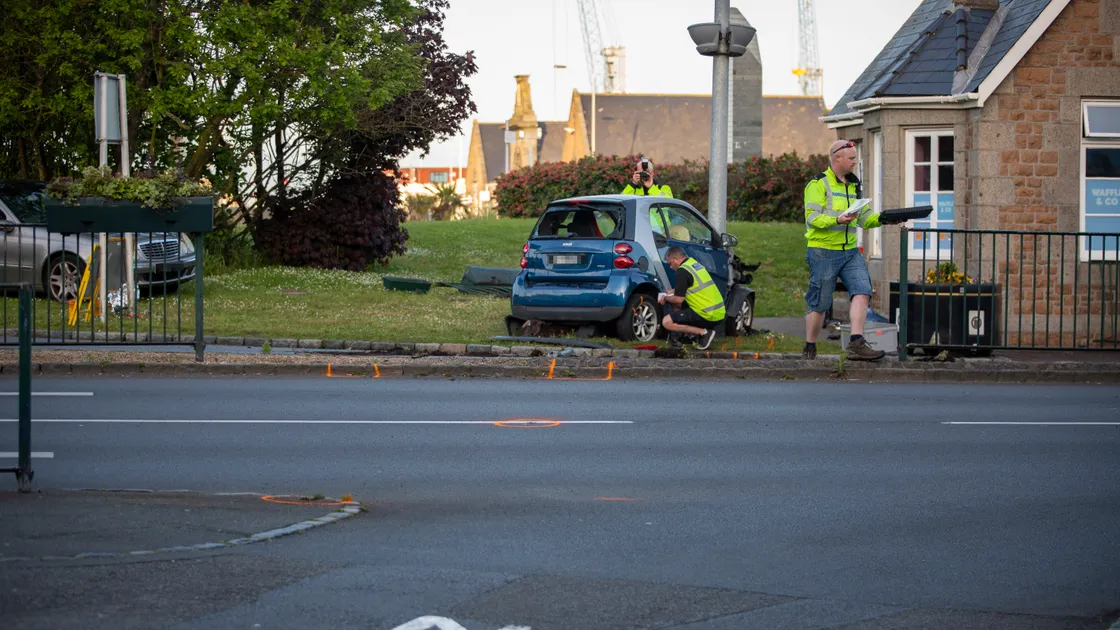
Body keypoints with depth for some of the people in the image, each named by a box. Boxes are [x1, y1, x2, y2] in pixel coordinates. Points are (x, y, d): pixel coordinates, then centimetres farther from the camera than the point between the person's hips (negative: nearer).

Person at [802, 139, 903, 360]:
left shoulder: (853, 185, 17)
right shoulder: (818, 184, -6)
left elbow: (864, 219, 15)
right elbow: (812, 218, -15)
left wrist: (882, 219, -4)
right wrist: (837, 220, -29)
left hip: (850, 251, 6)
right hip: (824, 251, -6)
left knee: (862, 291, -13)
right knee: (819, 304, 0)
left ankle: (856, 344, -17)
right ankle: (809, 350, 14)